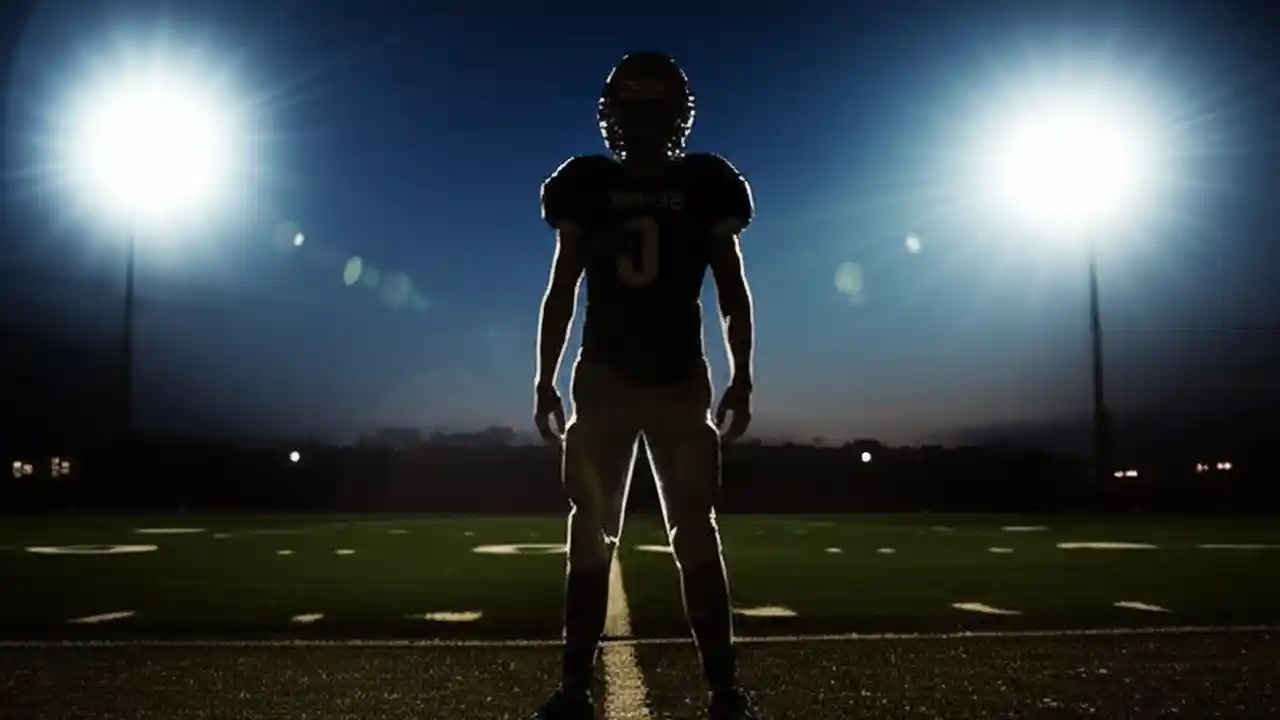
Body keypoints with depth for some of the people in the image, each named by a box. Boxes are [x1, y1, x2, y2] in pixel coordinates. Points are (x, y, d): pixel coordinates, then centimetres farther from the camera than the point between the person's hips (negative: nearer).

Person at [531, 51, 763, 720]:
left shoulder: (704, 186, 4)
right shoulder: (587, 186, 6)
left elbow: (732, 292, 6)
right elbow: (561, 292, 8)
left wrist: (741, 380, -2)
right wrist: (545, 383, 3)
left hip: (681, 382, -1)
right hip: (602, 380, 1)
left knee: (696, 538, 0)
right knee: (590, 538, 3)